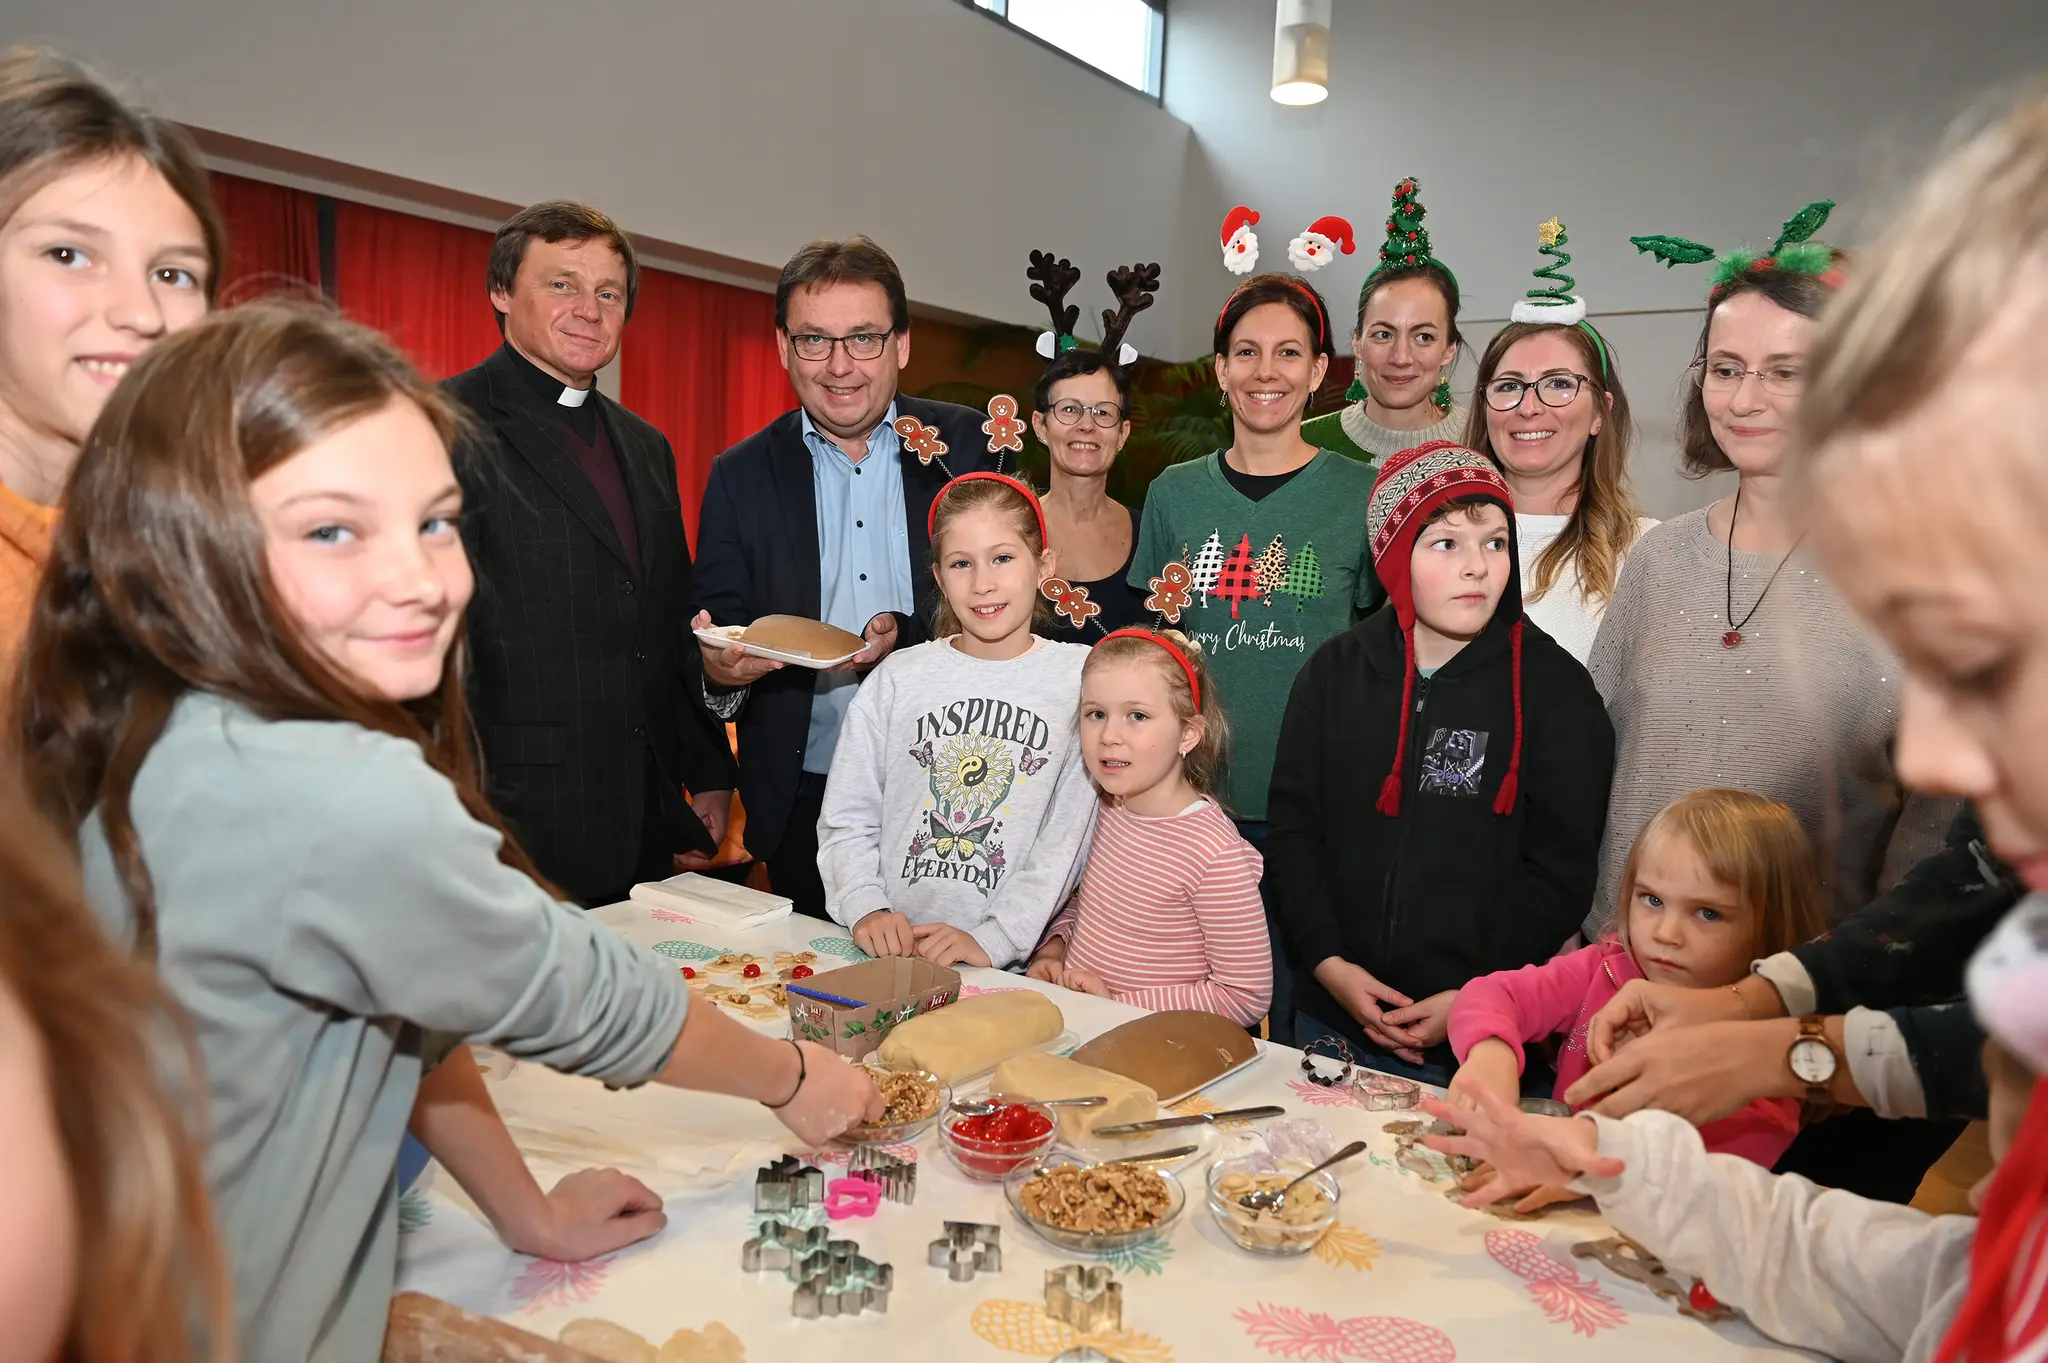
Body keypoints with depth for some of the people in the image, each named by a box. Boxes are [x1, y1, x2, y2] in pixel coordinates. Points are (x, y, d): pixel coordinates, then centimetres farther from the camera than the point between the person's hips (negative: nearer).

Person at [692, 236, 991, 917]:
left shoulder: (967, 446, 0)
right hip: (801, 803, 1)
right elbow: (714, 623, 3)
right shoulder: (740, 475, 5)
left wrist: (911, 636, -19)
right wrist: (716, 665, -20)